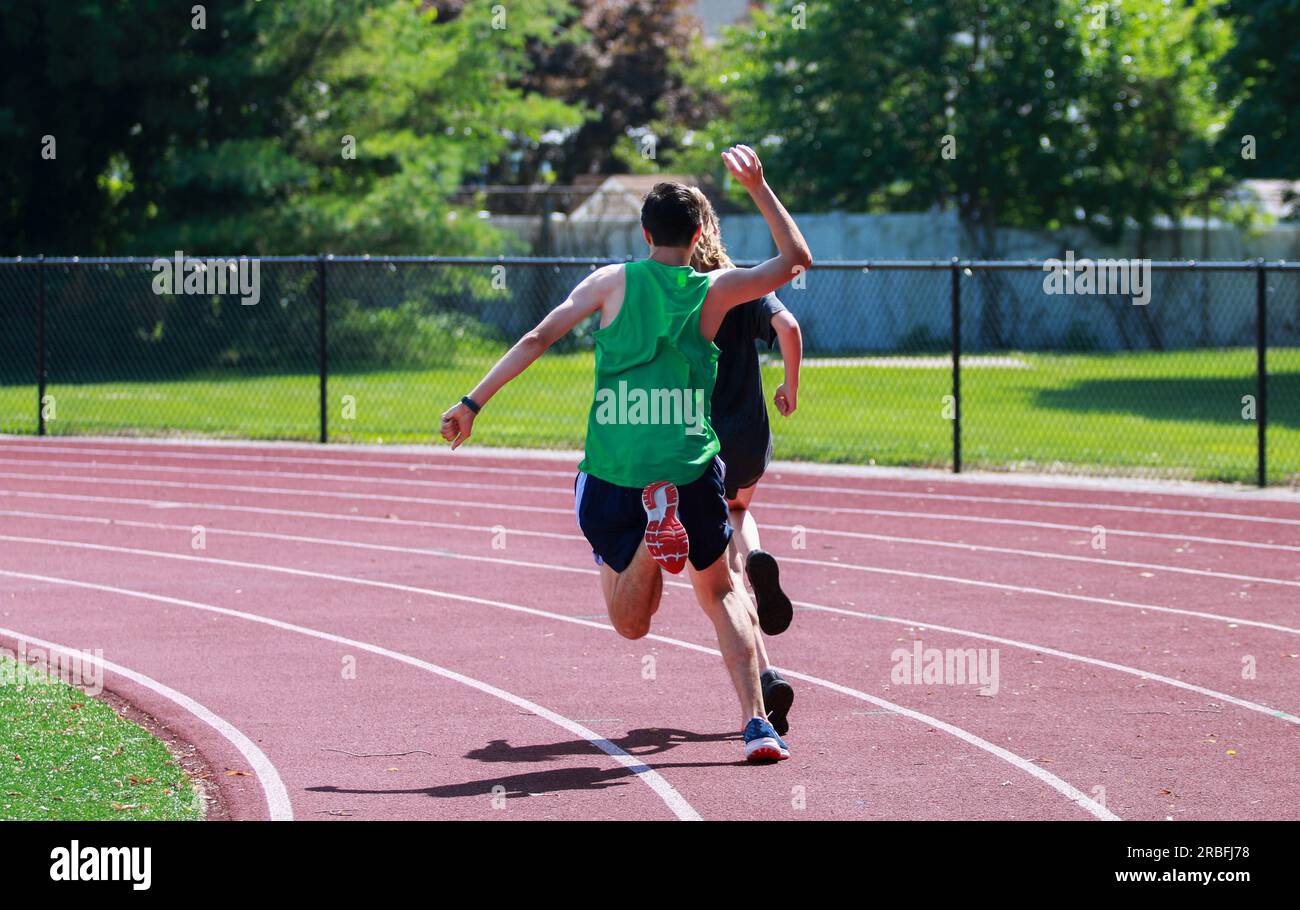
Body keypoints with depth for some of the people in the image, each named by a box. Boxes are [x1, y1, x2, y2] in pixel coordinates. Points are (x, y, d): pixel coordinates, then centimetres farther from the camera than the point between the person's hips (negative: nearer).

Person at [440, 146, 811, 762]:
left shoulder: (613, 282, 4)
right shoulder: (714, 291, 5)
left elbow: (539, 338, -2)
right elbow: (797, 258, 17)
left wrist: (472, 403, 1)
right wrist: (757, 186, 18)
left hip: (611, 475, 0)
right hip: (693, 468, 0)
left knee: (631, 623, 7)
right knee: (720, 593, 20)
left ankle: (654, 528, -24)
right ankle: (757, 723, 5)